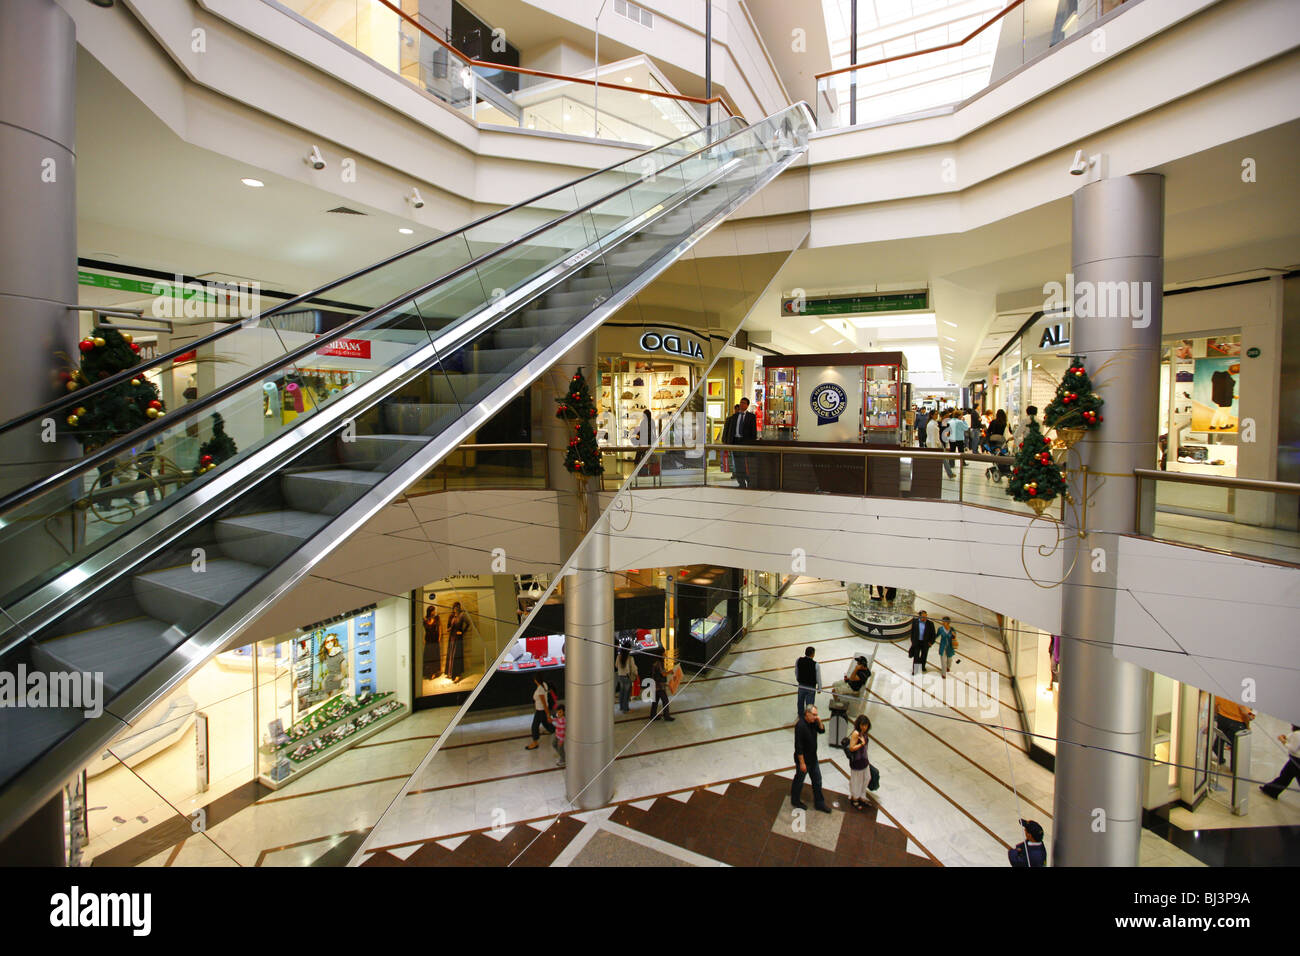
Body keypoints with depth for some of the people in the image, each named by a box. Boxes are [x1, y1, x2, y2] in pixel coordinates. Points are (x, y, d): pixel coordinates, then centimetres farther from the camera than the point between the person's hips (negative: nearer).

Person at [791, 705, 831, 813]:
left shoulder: (813, 722, -6)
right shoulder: (800, 725, -31)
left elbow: (822, 731, 8)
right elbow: (798, 746, -27)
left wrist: (819, 722, -14)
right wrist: (802, 763, -23)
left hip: (813, 758, 8)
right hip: (803, 759, -8)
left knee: (817, 780, 18)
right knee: (799, 781, 13)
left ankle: (819, 803, 34)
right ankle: (795, 801, 35)